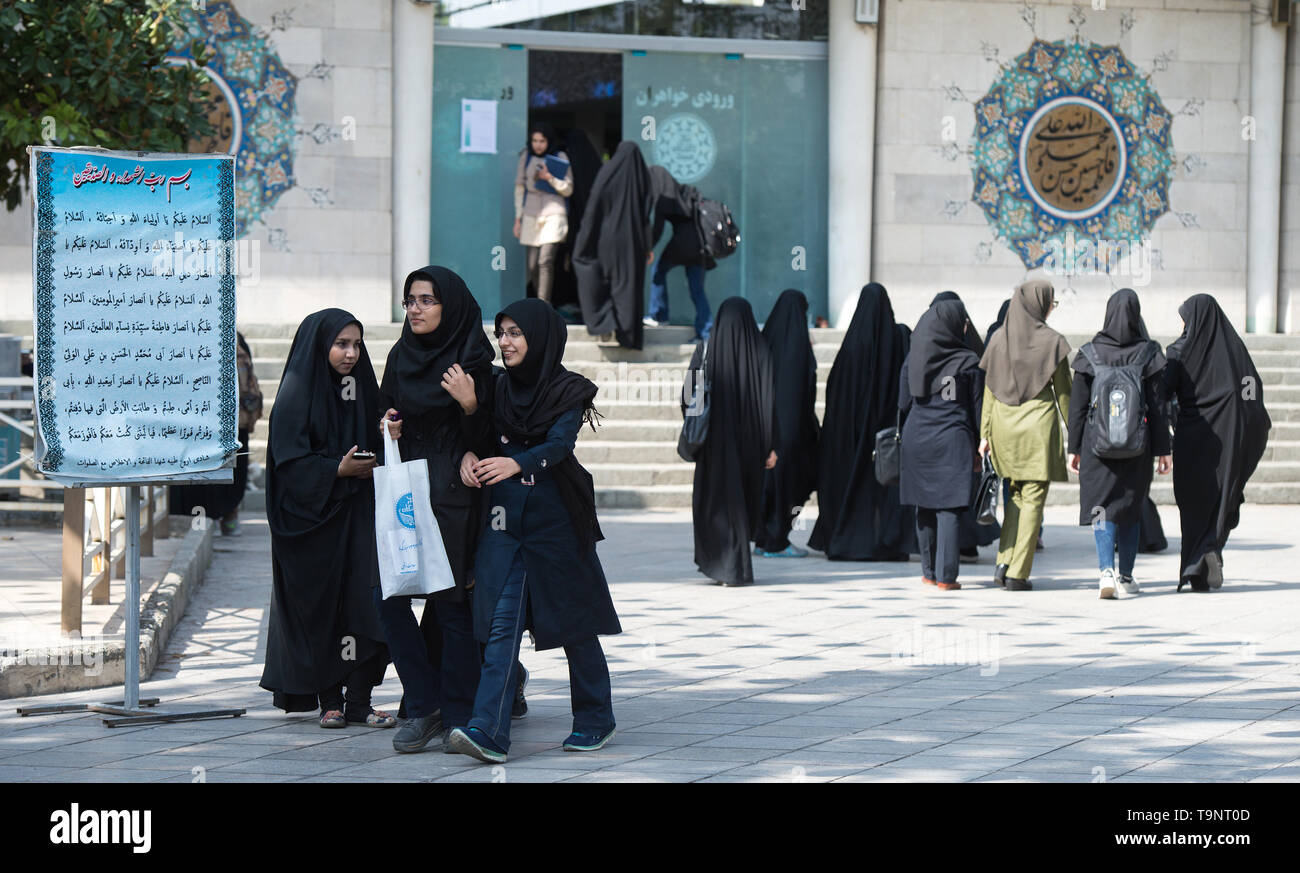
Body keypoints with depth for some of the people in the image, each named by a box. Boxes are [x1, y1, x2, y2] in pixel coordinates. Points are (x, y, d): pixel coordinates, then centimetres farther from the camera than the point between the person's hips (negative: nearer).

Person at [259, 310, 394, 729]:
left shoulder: (360, 387, 12)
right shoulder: (297, 392, -5)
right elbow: (290, 462, -10)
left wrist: (373, 464, -5)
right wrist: (338, 470, -19)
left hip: (356, 512, 4)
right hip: (312, 514, -4)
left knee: (363, 603, -6)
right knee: (320, 607, 0)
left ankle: (357, 700, -3)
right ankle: (330, 700, 10)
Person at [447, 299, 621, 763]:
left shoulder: (568, 391, -5)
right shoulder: (500, 387, 10)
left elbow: (558, 445, -21)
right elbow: (484, 436, 13)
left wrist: (516, 463, -39)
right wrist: (470, 456, -10)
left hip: (555, 519, -4)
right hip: (505, 517, 4)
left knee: (572, 620, 5)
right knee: (501, 622, -7)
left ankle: (596, 720, 22)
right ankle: (489, 731, -16)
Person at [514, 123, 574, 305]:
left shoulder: (560, 157, 2)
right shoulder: (526, 157, 9)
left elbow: (568, 189, 3)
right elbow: (519, 187, 13)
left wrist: (550, 178, -13)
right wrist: (518, 218, 11)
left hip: (553, 213, -3)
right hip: (531, 213, 3)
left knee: (545, 261, -16)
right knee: (532, 264, 0)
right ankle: (542, 299, 16)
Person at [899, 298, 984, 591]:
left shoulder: (913, 358, 3)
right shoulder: (968, 362, -5)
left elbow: (903, 405, 7)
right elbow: (977, 409, -2)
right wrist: (980, 448, 5)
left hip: (916, 439, 3)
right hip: (954, 441, -3)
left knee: (924, 508, 12)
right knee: (949, 509, -3)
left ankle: (929, 572, 18)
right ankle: (945, 576, -5)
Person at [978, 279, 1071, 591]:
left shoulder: (999, 338, 3)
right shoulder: (1052, 341, -7)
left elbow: (989, 391, 4)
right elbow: (1064, 392, -3)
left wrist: (985, 434, 8)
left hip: (1004, 425, 4)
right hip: (1039, 425, -4)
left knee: (1017, 493, 20)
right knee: (1033, 499, 2)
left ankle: (1004, 561, 7)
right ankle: (1017, 573, -1)